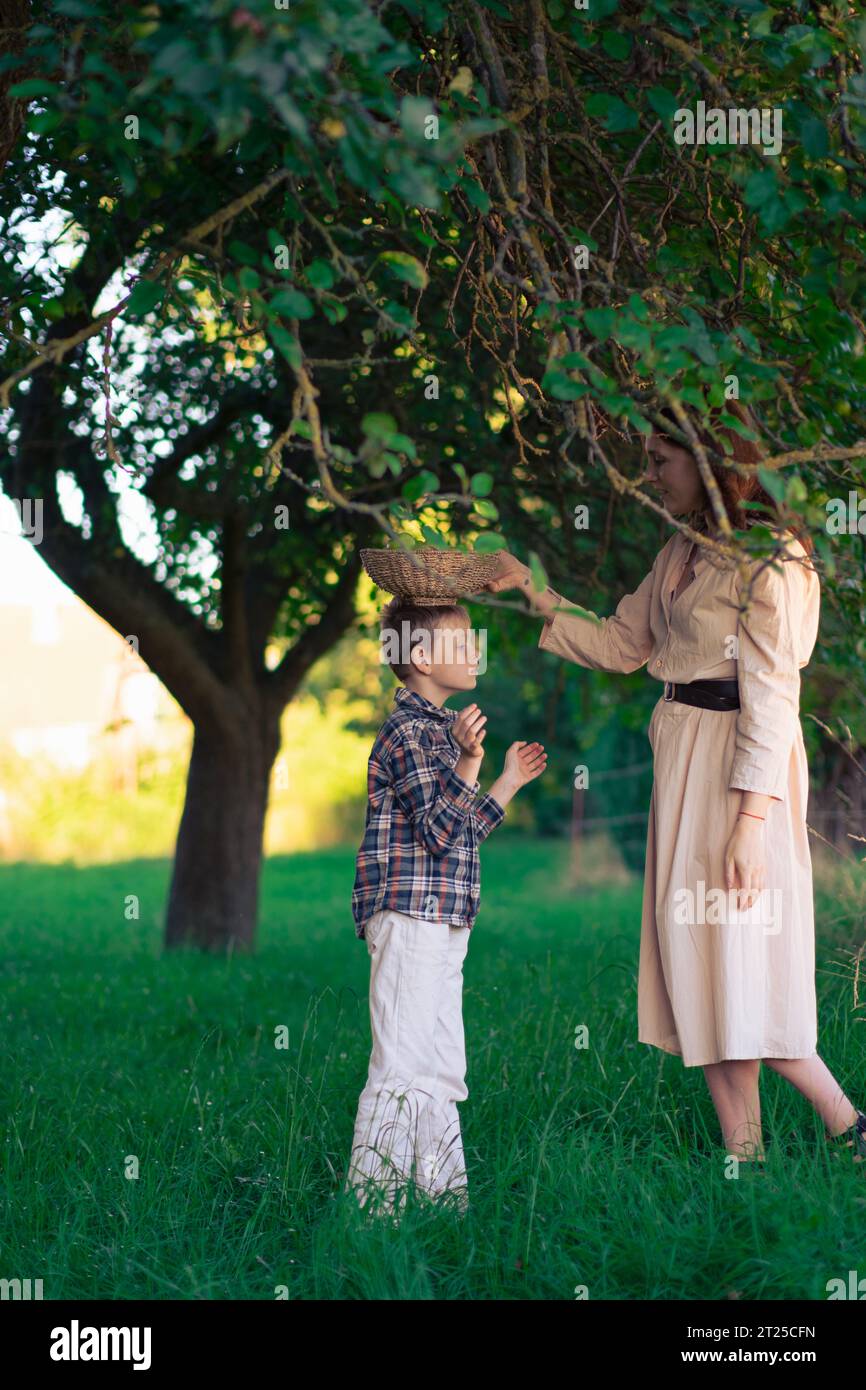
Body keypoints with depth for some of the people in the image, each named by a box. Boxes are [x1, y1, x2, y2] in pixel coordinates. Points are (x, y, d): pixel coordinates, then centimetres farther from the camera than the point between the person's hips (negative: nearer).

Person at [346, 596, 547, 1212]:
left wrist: (510, 781, 25)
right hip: (410, 917, -10)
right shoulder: (408, 732, -12)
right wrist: (469, 762, -24)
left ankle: (443, 1189, 19)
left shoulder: (441, 729, 19)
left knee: (443, 1069, 13)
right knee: (404, 1065, -10)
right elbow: (438, 829, -19)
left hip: (442, 923, 10)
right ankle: (374, 1197, -6)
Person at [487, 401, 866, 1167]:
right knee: (697, 959, 6)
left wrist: (751, 818, -21)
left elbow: (771, 694, -17)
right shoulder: (683, 553, 14)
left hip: (737, 767, -9)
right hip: (682, 759, 9)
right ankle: (745, 1154, 9)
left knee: (737, 951, -8)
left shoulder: (769, 557, -12)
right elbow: (619, 644, 23)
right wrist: (534, 592, 17)